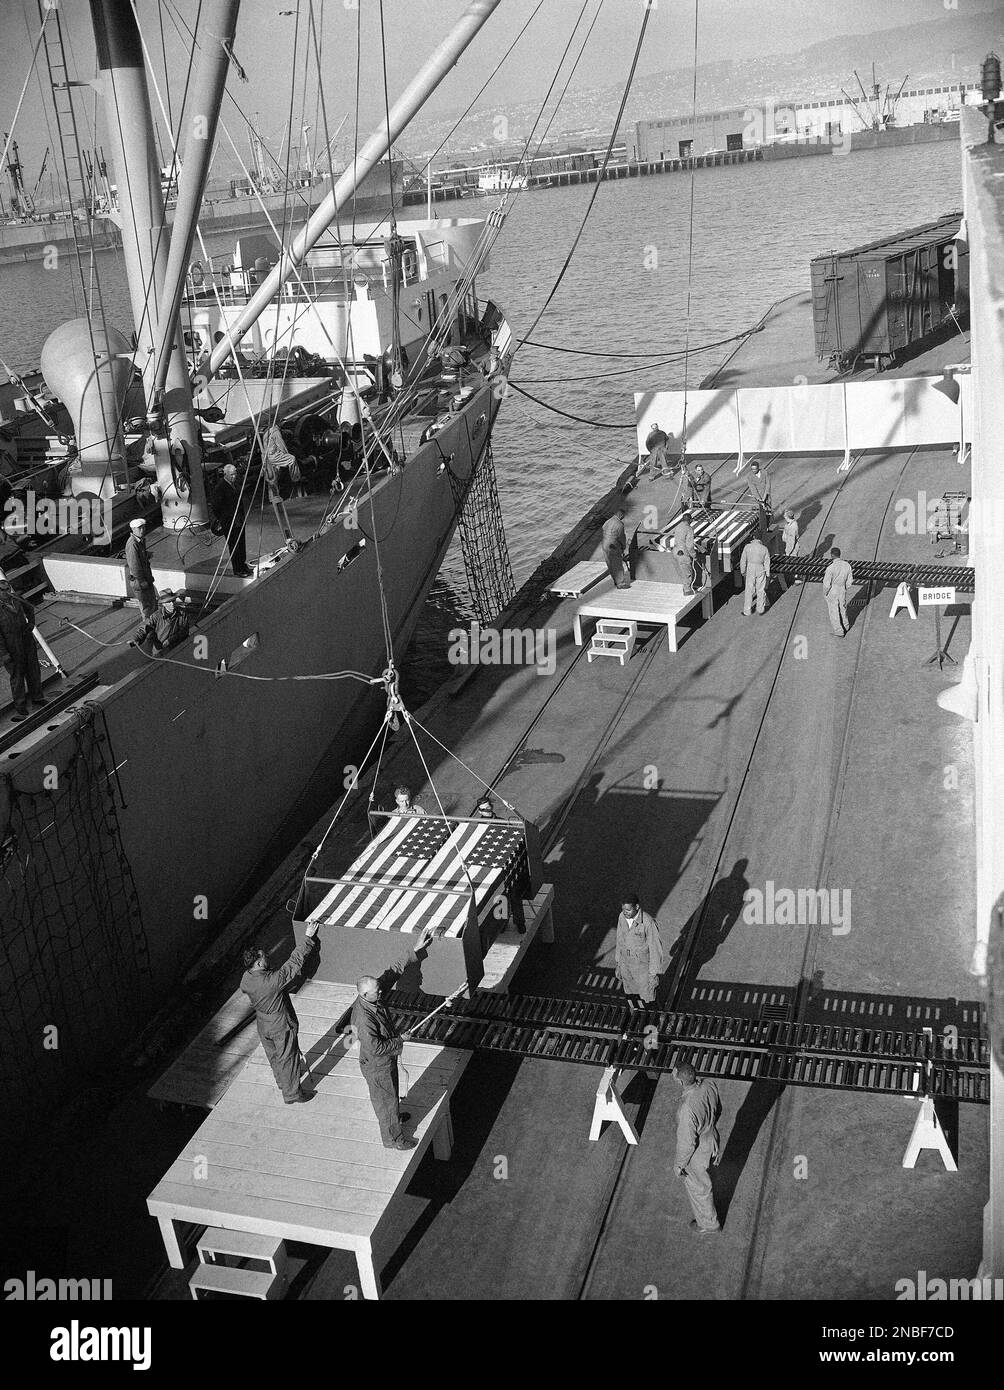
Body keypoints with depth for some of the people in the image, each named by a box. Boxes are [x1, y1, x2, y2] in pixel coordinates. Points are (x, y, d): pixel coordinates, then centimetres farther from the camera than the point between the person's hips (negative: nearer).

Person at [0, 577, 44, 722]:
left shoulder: (16, 598, -1)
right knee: (16, 676, 0)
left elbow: (29, 609, 21)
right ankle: (20, 709, 9)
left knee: (33, 671, 16)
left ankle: (37, 697, 37)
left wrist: (31, 623, 6)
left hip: (27, 640, 5)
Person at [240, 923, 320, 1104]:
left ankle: (282, 1082, 53)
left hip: (263, 1026, 7)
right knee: (288, 1058, 14)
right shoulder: (274, 980, -37)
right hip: (282, 1026, -6)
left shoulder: (246, 979, -16)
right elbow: (296, 961, -32)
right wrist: (309, 938, -25)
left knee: (273, 1055, 28)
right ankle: (292, 1094, 32)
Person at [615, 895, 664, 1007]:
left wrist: (654, 973, -13)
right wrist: (618, 961, 14)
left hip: (643, 965, -5)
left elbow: (655, 948, -18)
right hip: (626, 963, 5)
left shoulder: (648, 923, -27)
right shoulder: (622, 917, -9)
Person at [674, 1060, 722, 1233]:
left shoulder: (687, 1110, -43)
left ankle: (709, 1223, 48)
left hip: (696, 1153, -7)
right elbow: (718, 1109, 0)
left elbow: (687, 1143, -28)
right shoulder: (710, 1086, -22)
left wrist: (679, 1164, -11)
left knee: (698, 1187, 23)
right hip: (712, 1139, 7)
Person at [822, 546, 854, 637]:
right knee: (843, 608, 27)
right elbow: (850, 581, 0)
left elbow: (826, 584, -22)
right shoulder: (847, 565, -10)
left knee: (833, 612, 12)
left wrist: (825, 593, -4)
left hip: (832, 592, -5)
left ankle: (839, 631, 24)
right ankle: (845, 626, 48)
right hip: (842, 591, 5)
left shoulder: (830, 568, -28)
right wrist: (845, 589, 17)